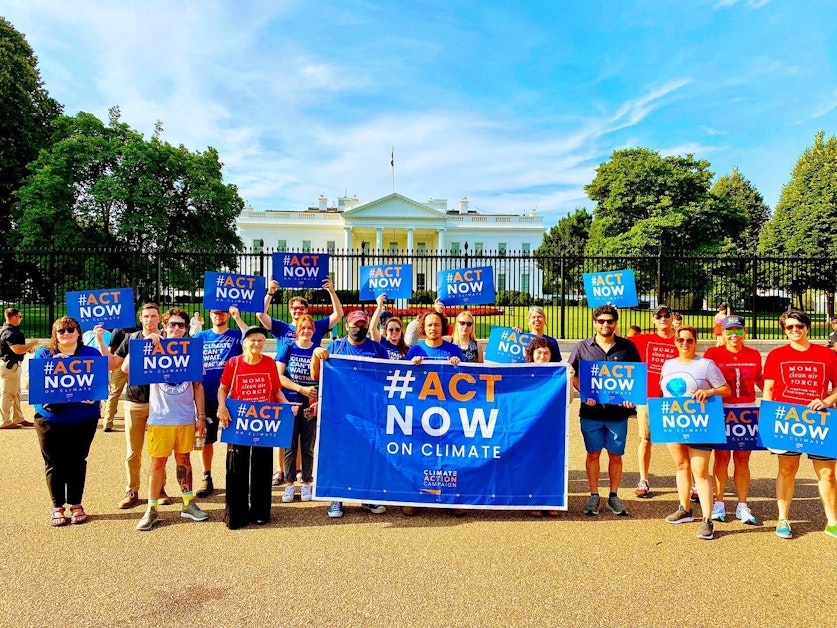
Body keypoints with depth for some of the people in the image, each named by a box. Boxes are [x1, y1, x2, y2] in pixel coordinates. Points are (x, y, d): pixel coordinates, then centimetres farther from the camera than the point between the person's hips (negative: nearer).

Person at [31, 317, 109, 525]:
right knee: (54, 463, 6)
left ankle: (76, 504, 22)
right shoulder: (43, 354, 5)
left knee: (77, 461, 8)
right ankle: (57, 507, 20)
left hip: (83, 420, 0)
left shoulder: (91, 353, 4)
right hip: (51, 418, 0)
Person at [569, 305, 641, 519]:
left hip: (618, 411, 0)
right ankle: (594, 496, 20)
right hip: (591, 411, 0)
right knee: (593, 453, 8)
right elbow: (573, 375, 7)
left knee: (616, 455, 8)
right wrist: (585, 393, -9)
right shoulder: (583, 347, 4)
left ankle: (614, 496, 24)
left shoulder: (627, 347, 4)